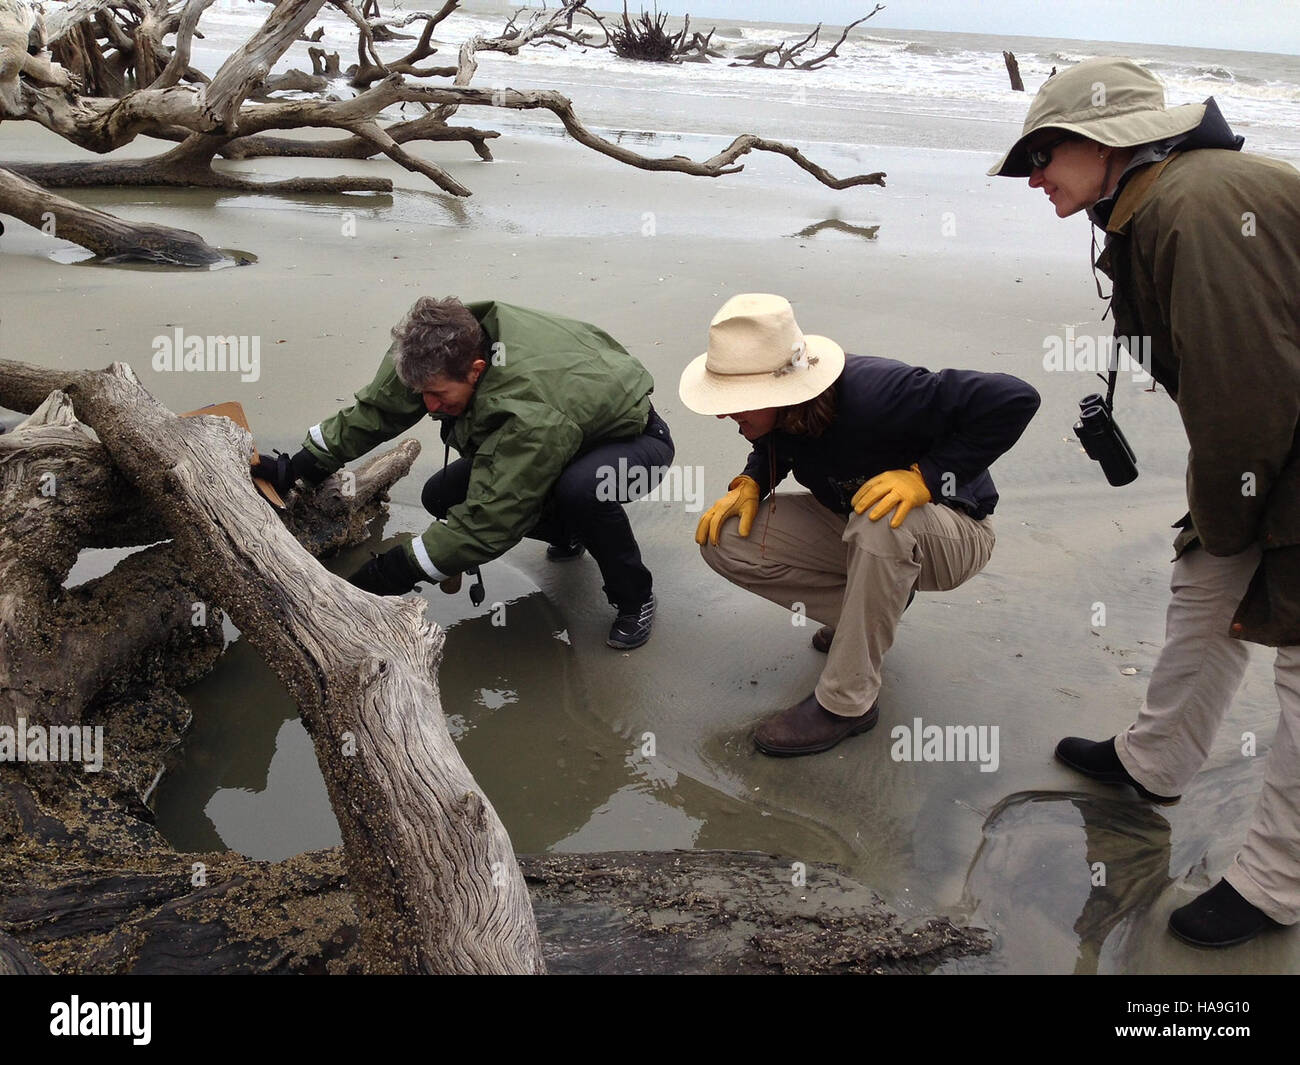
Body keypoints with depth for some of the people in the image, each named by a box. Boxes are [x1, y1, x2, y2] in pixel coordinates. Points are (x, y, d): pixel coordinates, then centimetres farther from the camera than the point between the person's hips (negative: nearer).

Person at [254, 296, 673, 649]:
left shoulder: (532, 419, -44)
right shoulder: (445, 345, -23)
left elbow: (485, 525, -38)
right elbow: (377, 408, -9)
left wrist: (389, 574, -34)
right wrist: (297, 467, -13)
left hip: (634, 441, -8)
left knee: (581, 487, -43)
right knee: (442, 498, -4)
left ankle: (634, 596, -12)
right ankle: (570, 534, 16)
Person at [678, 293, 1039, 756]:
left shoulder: (873, 394, -37)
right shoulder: (776, 411, -15)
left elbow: (1012, 399, -38)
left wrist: (927, 475, -39)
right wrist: (750, 484, -11)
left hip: (953, 534, -6)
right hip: (849, 527, 6)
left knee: (881, 521, -42)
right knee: (722, 539, -10)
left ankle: (847, 702, -23)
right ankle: (876, 605, 3)